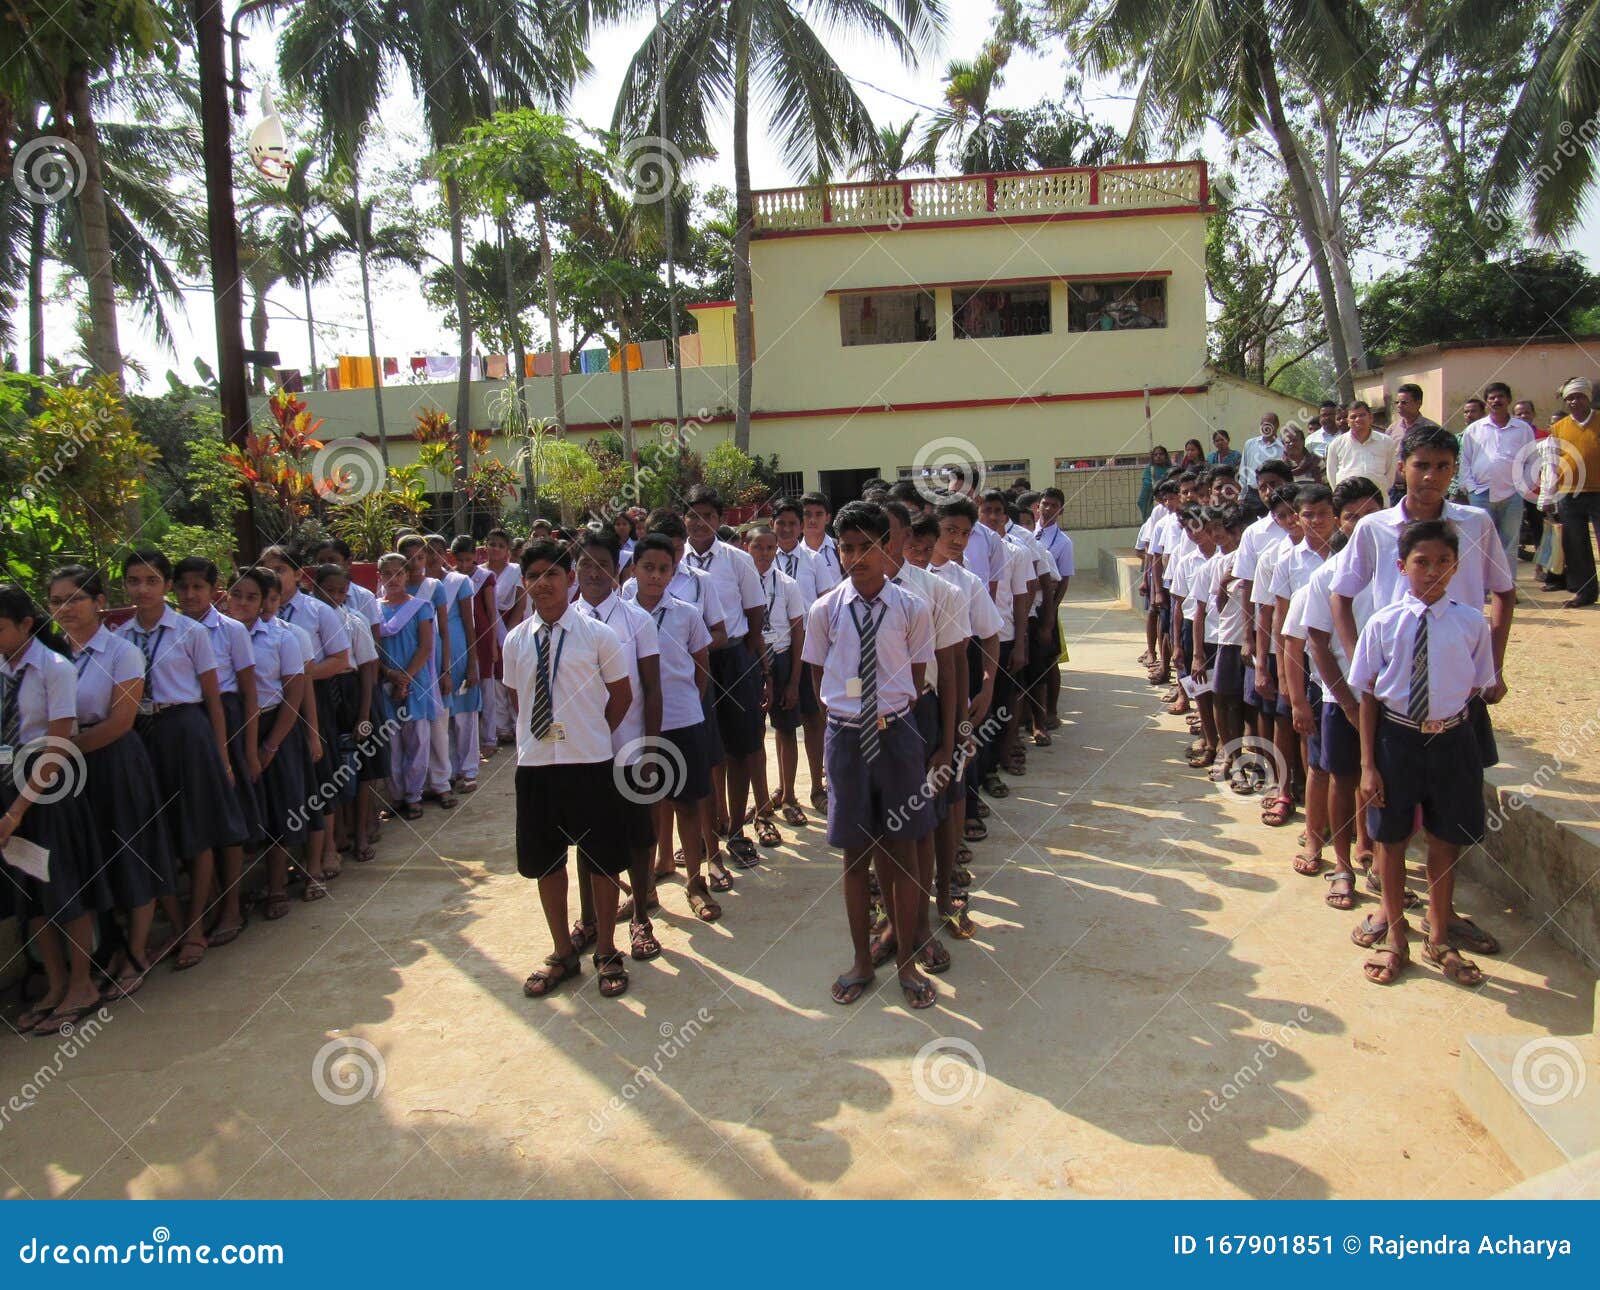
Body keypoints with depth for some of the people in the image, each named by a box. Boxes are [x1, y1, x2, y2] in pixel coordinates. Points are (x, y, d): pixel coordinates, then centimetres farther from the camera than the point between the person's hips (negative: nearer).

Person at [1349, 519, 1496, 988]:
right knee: (1392, 839, 13)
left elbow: (1478, 687, 5)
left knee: (1445, 842, 16)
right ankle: (1394, 936, 34)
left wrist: (1449, 718, -5)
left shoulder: (1471, 623, -7)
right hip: (1395, 738, -1)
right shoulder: (1383, 624, -9)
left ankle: (1439, 938, 38)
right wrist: (1368, 764, -6)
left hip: (1452, 742, 1)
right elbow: (1367, 696, -5)